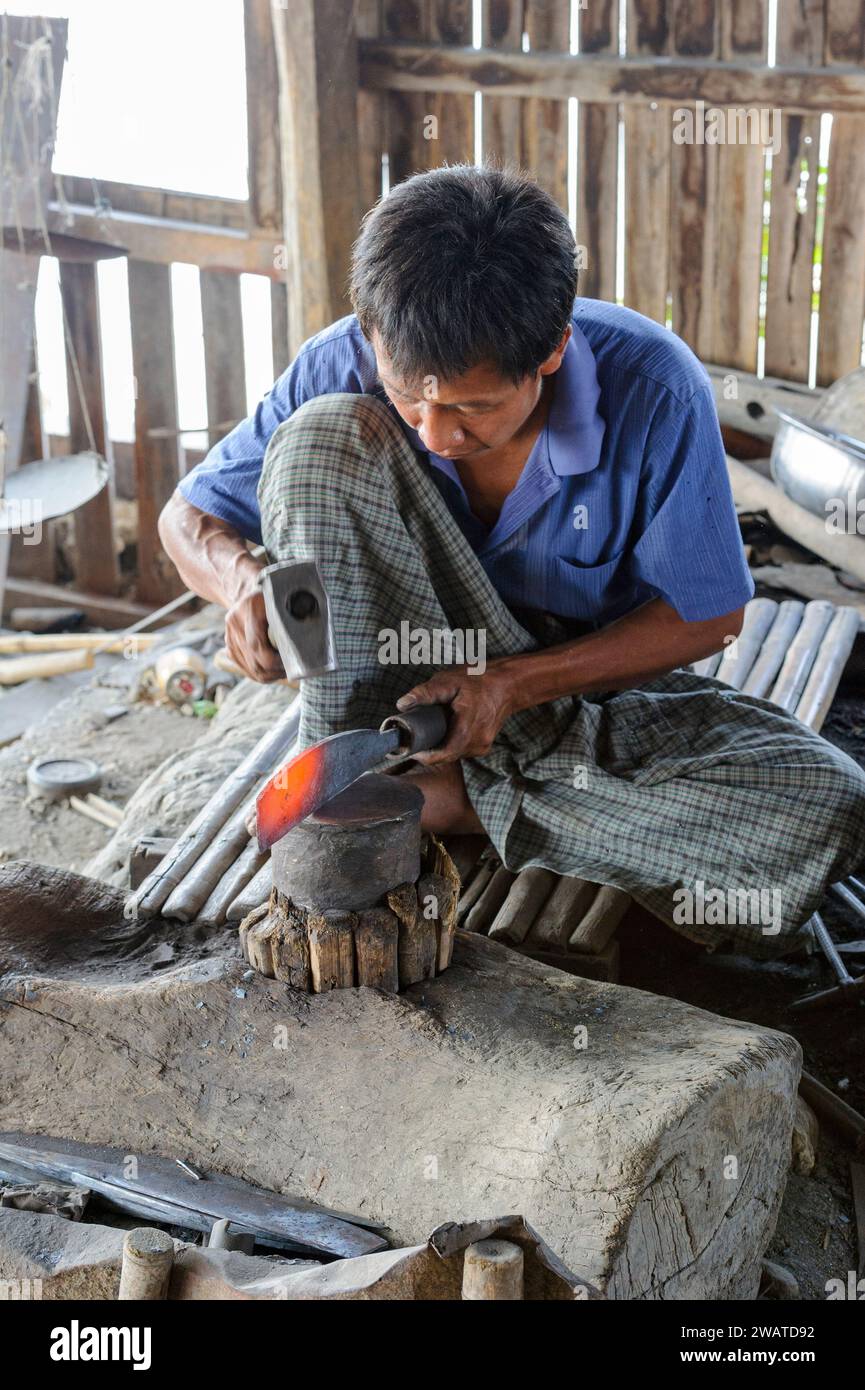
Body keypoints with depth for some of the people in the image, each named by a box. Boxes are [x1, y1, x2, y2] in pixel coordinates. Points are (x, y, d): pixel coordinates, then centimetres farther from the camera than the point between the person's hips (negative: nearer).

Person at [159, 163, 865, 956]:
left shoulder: (652, 390, -23)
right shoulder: (342, 370, -18)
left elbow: (707, 615, -13)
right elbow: (188, 517, -6)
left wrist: (517, 682, -26)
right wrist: (243, 580, -31)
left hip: (590, 681, 1)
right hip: (413, 678, 0)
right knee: (324, 436, -26)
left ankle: (457, 800, -18)